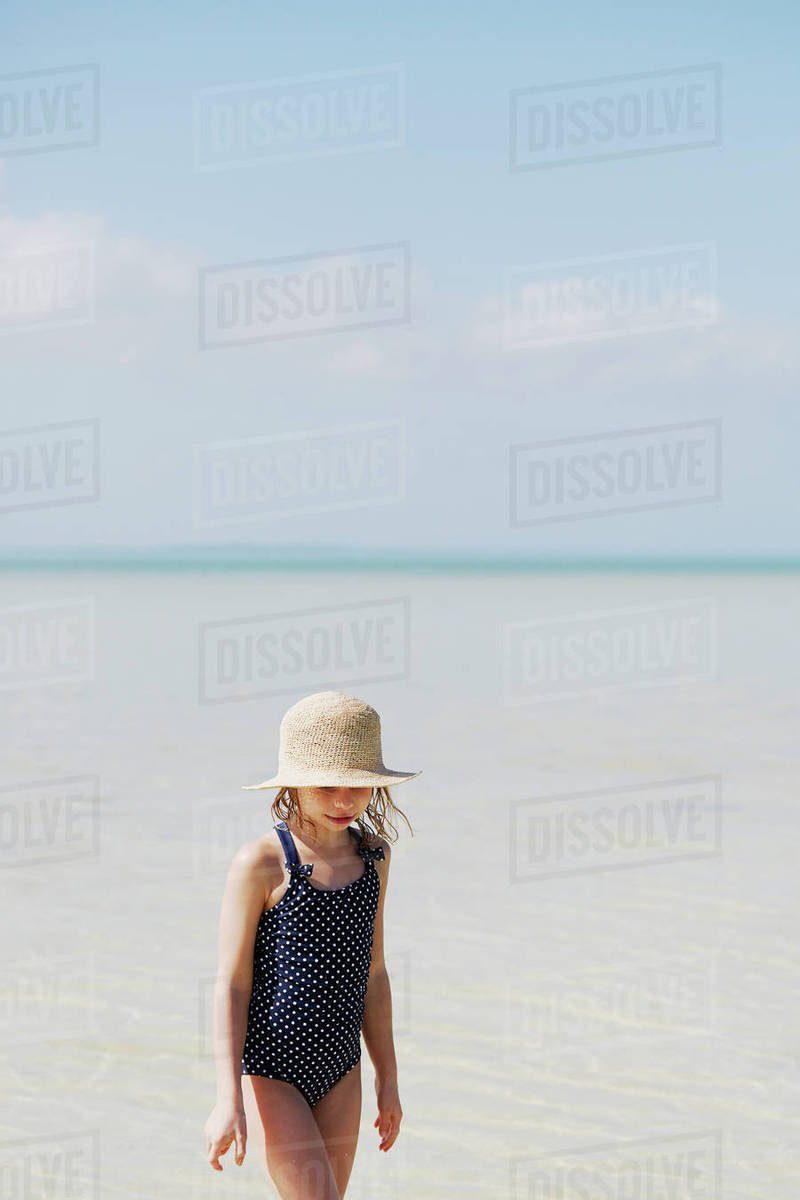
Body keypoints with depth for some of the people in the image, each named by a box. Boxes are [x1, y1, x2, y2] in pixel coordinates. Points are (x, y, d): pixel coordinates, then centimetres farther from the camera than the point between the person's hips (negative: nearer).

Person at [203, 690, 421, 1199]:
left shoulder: (373, 857, 5)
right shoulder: (263, 862, -14)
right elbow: (232, 985, -11)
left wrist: (388, 1078, 17)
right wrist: (228, 1099, -15)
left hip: (339, 1070, 6)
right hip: (270, 1069, -6)